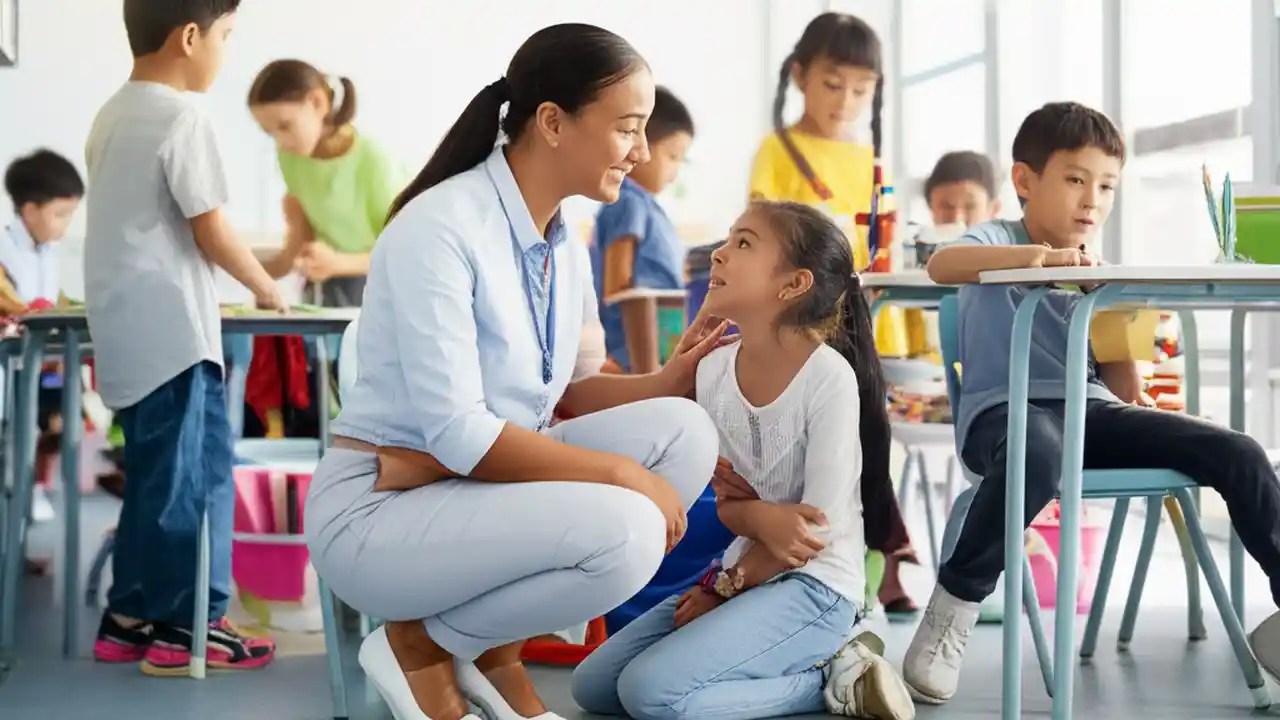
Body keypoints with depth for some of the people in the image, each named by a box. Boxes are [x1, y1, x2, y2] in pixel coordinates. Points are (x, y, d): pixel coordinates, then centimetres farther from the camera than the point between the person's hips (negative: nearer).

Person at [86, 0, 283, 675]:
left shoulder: (113, 114, 15)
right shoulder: (182, 117, -13)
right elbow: (210, 232, -13)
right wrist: (264, 285, 2)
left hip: (129, 328, 9)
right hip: (168, 328, -9)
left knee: (157, 473, 15)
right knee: (178, 477, -2)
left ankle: (130, 617, 19)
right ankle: (182, 628, 4)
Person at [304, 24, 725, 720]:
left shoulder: (566, 251, 6)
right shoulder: (438, 230, -21)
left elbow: (553, 397, 10)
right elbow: (457, 435, -26)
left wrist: (668, 379, -5)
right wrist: (623, 475, -23)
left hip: (485, 486, 9)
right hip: (376, 510, -8)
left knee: (682, 429, -8)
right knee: (621, 532, -29)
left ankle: (498, 649, 3)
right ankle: (419, 643, -2)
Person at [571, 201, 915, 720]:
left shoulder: (830, 377, -19)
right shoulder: (714, 370, 1)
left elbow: (819, 525, -17)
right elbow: (729, 503, 6)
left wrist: (724, 588, -8)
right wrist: (760, 516, -19)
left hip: (815, 586, -8)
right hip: (746, 573, 8)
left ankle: (828, 678, -6)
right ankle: (794, 659, 8)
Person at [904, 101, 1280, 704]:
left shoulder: (1097, 269, 22)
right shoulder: (1000, 240, 4)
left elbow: (1114, 366, 20)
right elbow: (941, 265, -21)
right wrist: (1036, 255, -33)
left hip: (1091, 410, 6)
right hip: (1007, 409, -6)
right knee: (1038, 456, -44)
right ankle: (954, 605, -26)